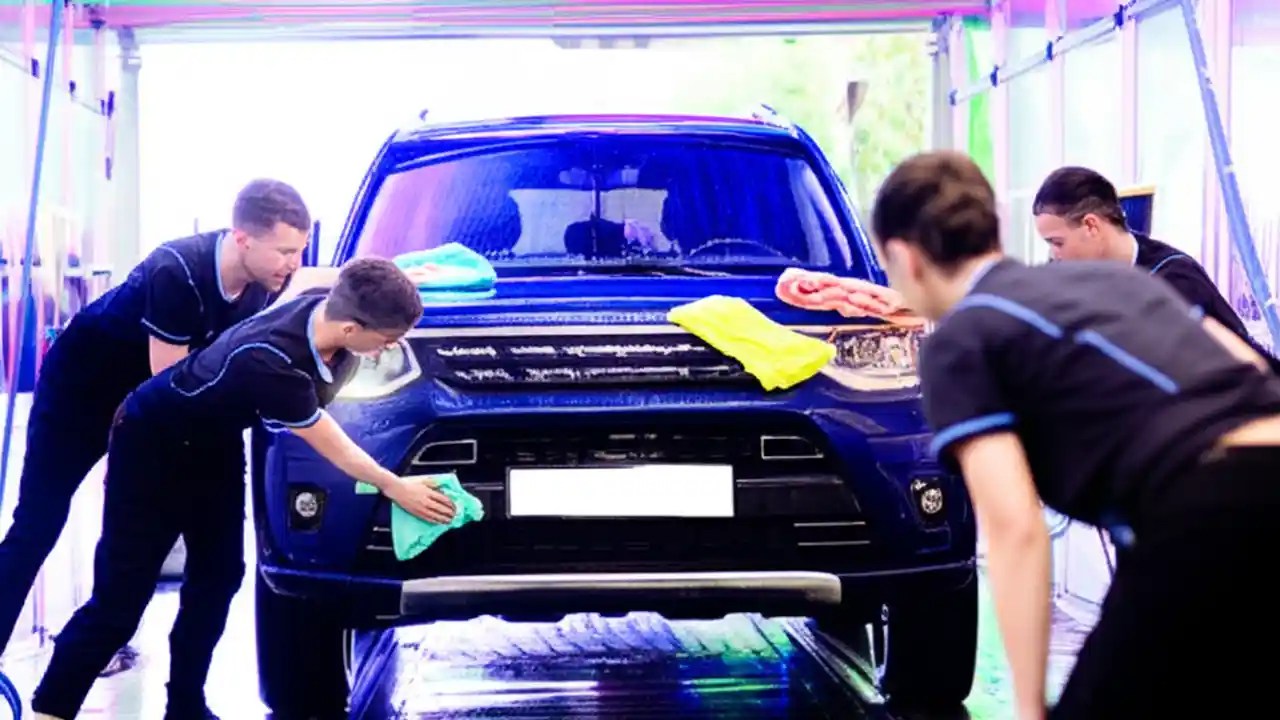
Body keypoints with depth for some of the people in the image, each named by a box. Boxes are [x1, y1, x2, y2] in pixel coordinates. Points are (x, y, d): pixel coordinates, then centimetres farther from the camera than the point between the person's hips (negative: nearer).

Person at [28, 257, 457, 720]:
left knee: (217, 578, 8)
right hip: (153, 445, -8)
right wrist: (394, 487, -14)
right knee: (121, 597, -7)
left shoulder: (328, 307, -21)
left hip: (214, 442, 8)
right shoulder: (272, 362, -41)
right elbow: (333, 448, -26)